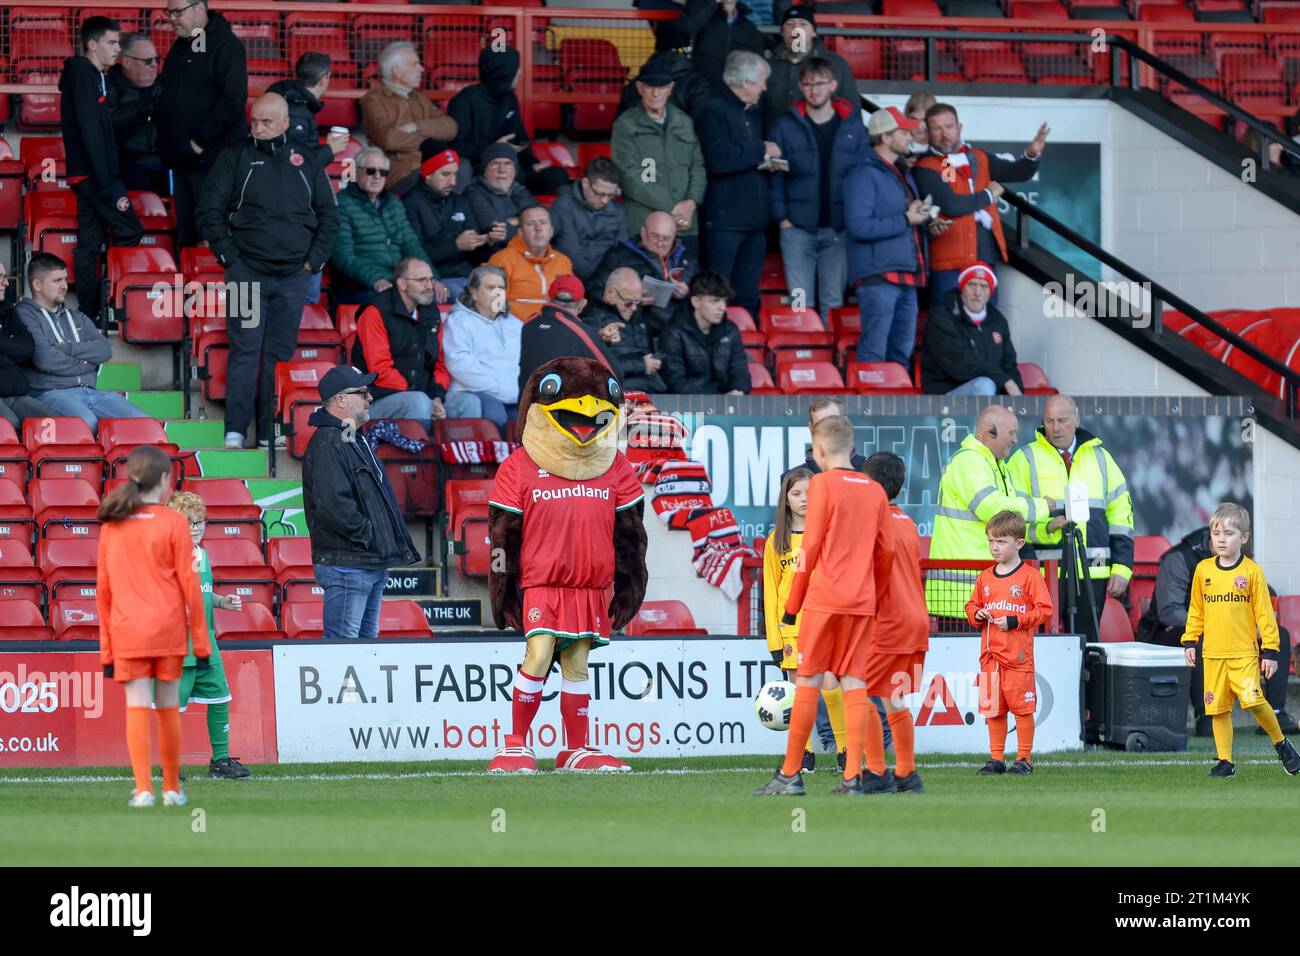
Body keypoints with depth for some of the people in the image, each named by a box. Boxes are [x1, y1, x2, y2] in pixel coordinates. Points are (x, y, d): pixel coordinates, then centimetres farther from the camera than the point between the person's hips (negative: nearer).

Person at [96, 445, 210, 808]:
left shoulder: (111, 525, 5)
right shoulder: (172, 522, -4)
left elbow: (103, 588, 7)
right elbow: (189, 584, -4)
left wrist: (106, 648, 13)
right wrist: (201, 642, 2)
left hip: (126, 630, 1)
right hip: (168, 628, -1)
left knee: (137, 709, -2)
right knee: (168, 708, 10)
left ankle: (143, 789, -12)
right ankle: (172, 788, 19)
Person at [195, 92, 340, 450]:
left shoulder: (306, 162, 10)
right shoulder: (234, 158, 3)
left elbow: (329, 215, 15)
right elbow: (210, 212, 2)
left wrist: (314, 259, 4)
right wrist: (229, 256, -6)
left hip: (293, 276, 3)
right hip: (247, 273, -3)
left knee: (280, 354, 5)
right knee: (245, 351, -8)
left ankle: (270, 433, 8)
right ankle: (235, 431, -10)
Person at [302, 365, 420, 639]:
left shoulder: (353, 442, 19)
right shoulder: (328, 444, -15)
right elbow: (332, 505, -25)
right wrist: (368, 534, -16)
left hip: (373, 564, 11)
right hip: (345, 564, -11)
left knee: (367, 636, 14)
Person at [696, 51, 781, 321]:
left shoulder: (753, 114, 20)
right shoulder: (714, 113, -9)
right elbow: (718, 160, -23)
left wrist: (768, 162, 12)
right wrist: (761, 151, -13)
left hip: (753, 221, 9)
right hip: (725, 219, -9)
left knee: (748, 298, 9)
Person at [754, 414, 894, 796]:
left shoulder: (823, 483, -4)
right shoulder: (875, 491, 11)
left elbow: (811, 547, -6)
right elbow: (885, 554, 13)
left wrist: (792, 603, 0)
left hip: (824, 597, -4)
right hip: (862, 602, 4)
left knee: (808, 682, 1)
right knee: (854, 684, 3)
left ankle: (790, 775, 3)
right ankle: (854, 776, -4)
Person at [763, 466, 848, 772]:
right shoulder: (776, 541, 7)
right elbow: (770, 592, 7)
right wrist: (775, 640, 1)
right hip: (791, 627, 2)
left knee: (830, 687, -12)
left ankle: (845, 749, -2)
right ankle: (805, 755, 10)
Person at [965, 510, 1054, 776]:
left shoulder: (1030, 576, -5)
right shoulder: (985, 578, 13)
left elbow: (1044, 611, -8)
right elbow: (972, 606, 22)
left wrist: (1014, 621, -15)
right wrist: (977, 614, -2)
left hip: (1018, 654, -6)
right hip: (990, 653, 6)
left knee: (1022, 708, -2)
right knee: (993, 709, 8)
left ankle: (1024, 759, 4)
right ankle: (996, 758, 15)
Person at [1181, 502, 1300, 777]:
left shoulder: (1252, 571, -2)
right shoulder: (1203, 570, 7)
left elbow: (1264, 613, 0)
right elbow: (1196, 611, 16)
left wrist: (1270, 651, -2)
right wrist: (1190, 641, 11)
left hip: (1245, 652, -3)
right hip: (1213, 653, 4)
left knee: (1252, 700, -17)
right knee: (1218, 708, 3)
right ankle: (1225, 762, 11)